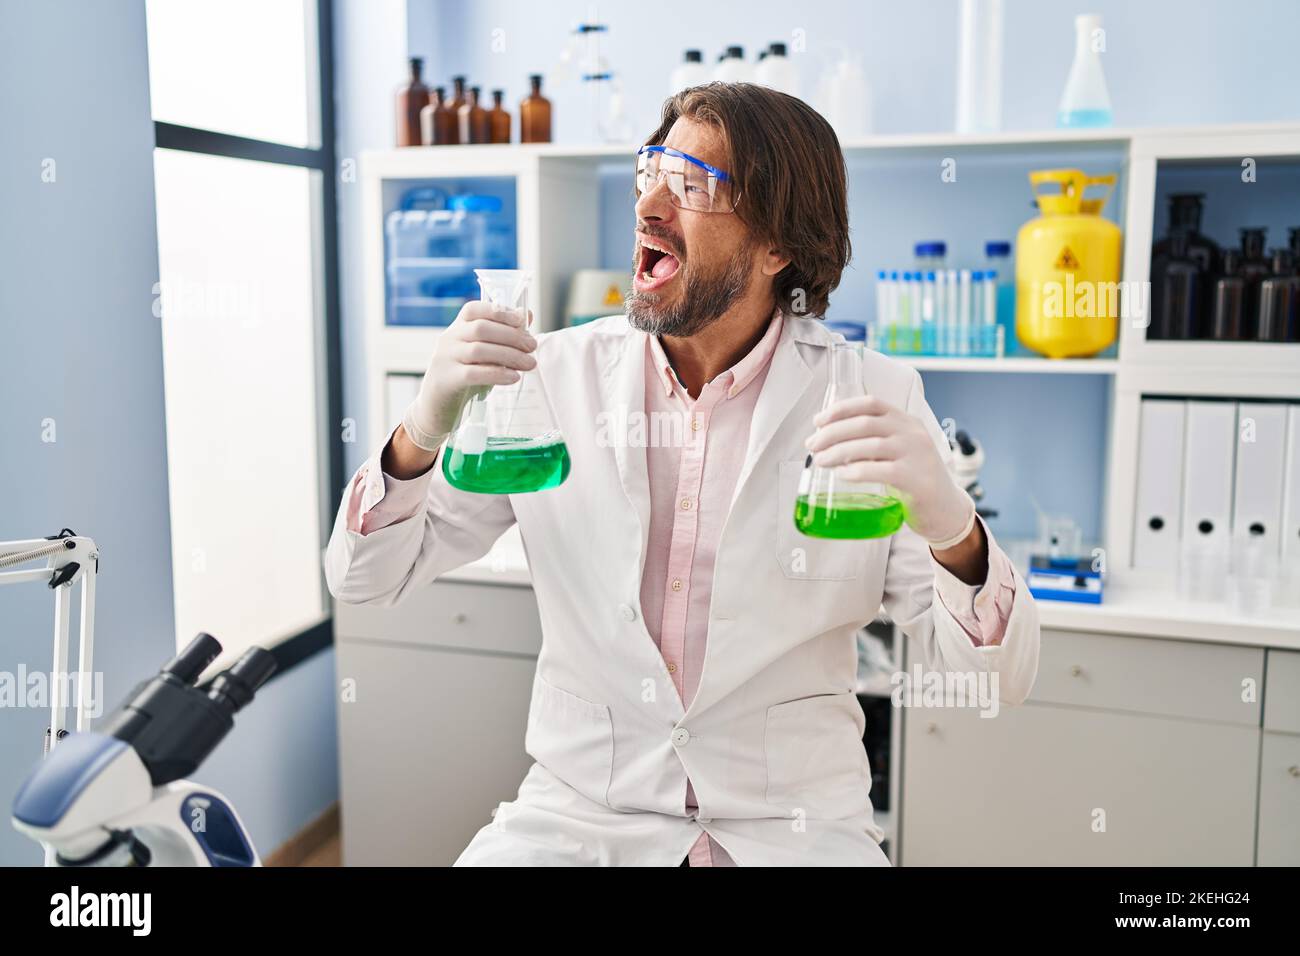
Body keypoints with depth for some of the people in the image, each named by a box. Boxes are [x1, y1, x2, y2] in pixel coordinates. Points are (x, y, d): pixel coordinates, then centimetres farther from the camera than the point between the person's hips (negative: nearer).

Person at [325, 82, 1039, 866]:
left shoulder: (877, 397, -7)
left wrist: (951, 528, -32)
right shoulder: (556, 374, -3)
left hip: (793, 827, 0)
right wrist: (424, 430, -22)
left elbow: (998, 677, -10)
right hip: (577, 810, 1)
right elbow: (366, 578, -2)